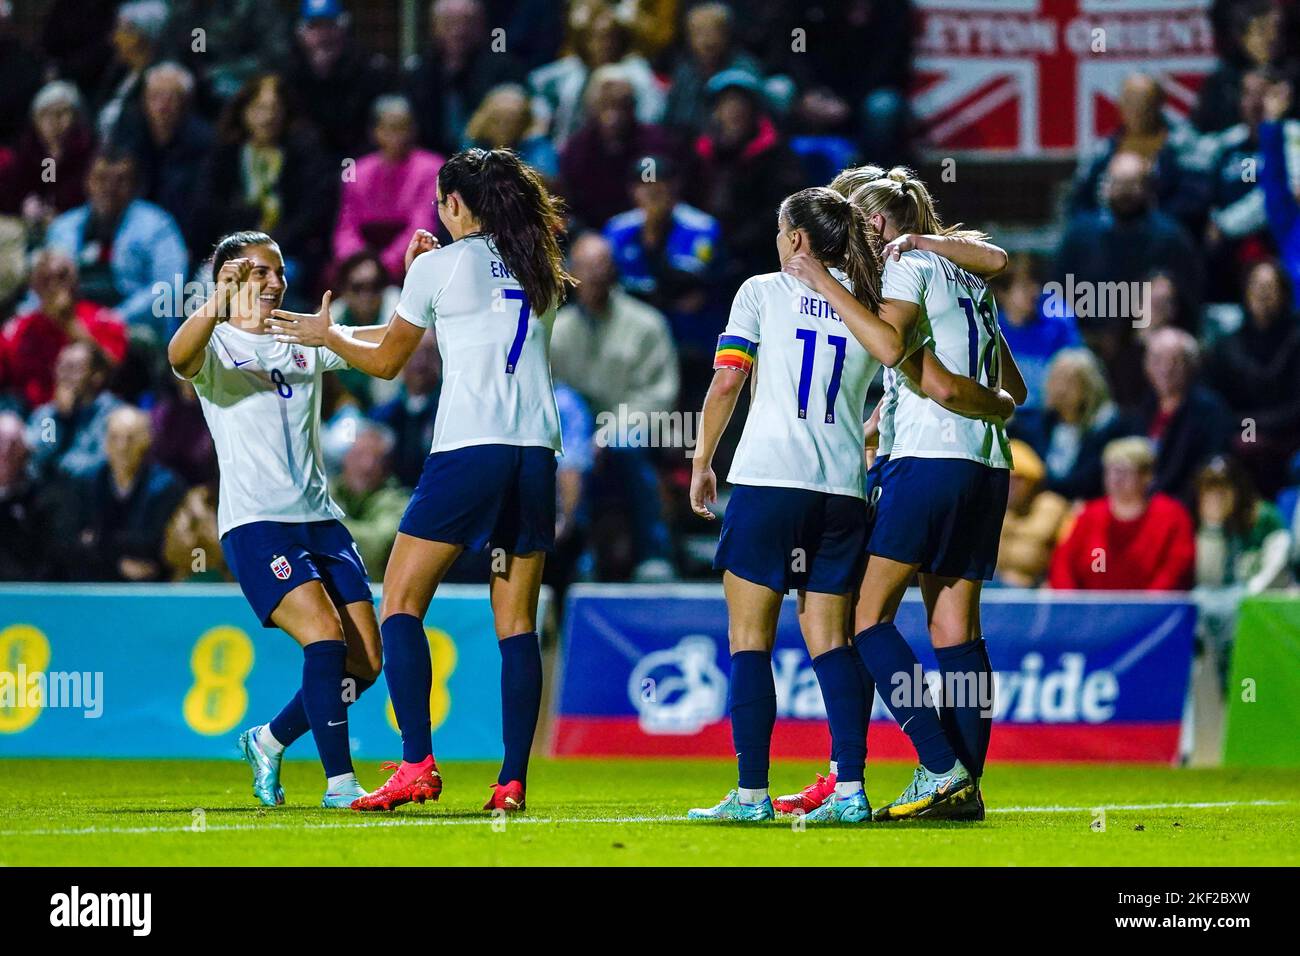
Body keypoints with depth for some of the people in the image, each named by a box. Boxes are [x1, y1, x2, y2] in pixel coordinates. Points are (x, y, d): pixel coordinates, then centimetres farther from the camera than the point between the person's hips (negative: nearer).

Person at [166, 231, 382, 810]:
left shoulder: (305, 343, 16)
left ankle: (270, 741, 23)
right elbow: (180, 357, -25)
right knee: (326, 637, -22)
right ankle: (339, 782, -16)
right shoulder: (217, 345, -1)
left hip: (319, 518, 6)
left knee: (364, 661, 0)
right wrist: (214, 308, -45)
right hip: (254, 523, -6)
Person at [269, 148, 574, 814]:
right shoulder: (540, 272, 15)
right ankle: (513, 781, -1)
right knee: (516, 622, 6)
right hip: (536, 454, 5)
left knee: (401, 602, 2)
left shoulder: (438, 267, 2)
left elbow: (386, 360, 12)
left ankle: (417, 764, -11)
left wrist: (326, 334, 29)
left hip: (467, 449, -5)